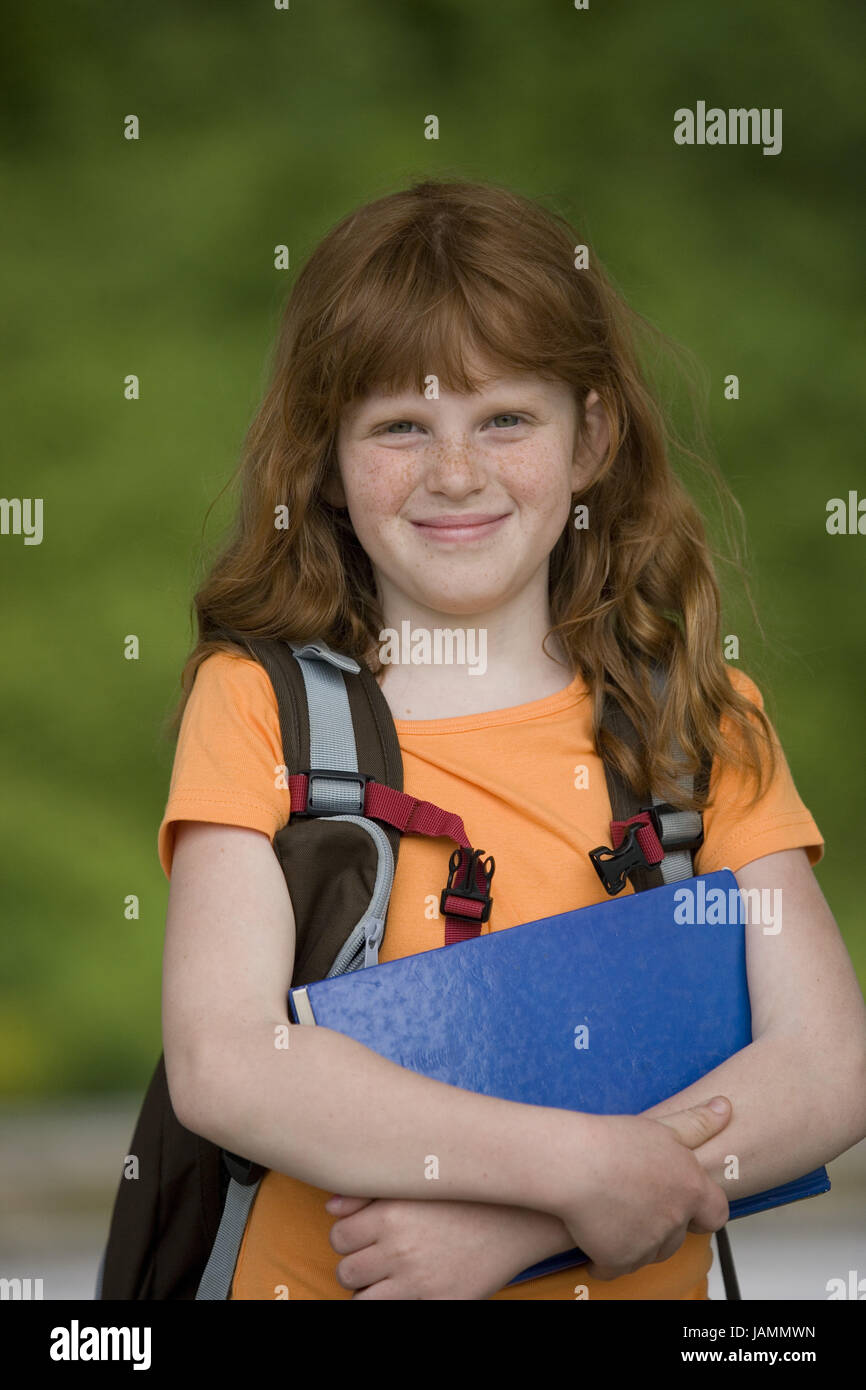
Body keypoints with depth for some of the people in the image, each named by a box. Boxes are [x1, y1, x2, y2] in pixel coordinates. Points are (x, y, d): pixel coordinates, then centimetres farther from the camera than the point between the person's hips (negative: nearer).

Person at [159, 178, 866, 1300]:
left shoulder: (703, 716, 6)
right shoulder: (258, 703, 1)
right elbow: (219, 1063, -11)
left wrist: (510, 1222, -13)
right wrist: (581, 1165, -16)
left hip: (636, 1282, 1)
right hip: (319, 1275, -1)